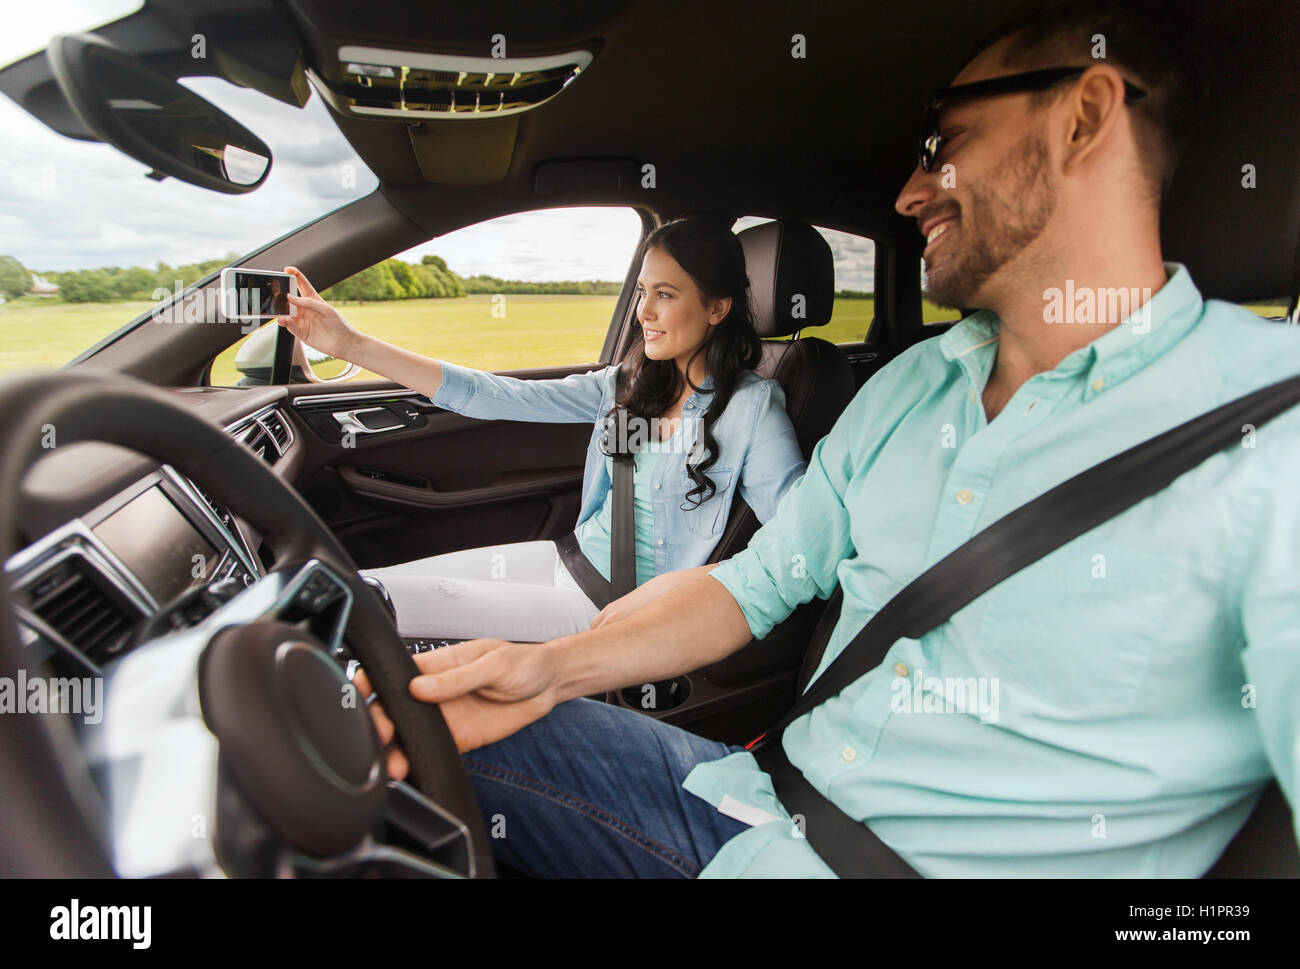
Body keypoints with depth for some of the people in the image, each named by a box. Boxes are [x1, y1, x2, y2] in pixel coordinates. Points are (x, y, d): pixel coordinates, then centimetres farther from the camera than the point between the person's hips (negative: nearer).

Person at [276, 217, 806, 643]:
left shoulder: (753, 407, -13)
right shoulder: (627, 384, 4)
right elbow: (497, 397, 0)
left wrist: (670, 588, -28)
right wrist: (351, 344, -2)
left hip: (623, 606, -6)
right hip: (574, 558, 6)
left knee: (378, 599, -14)